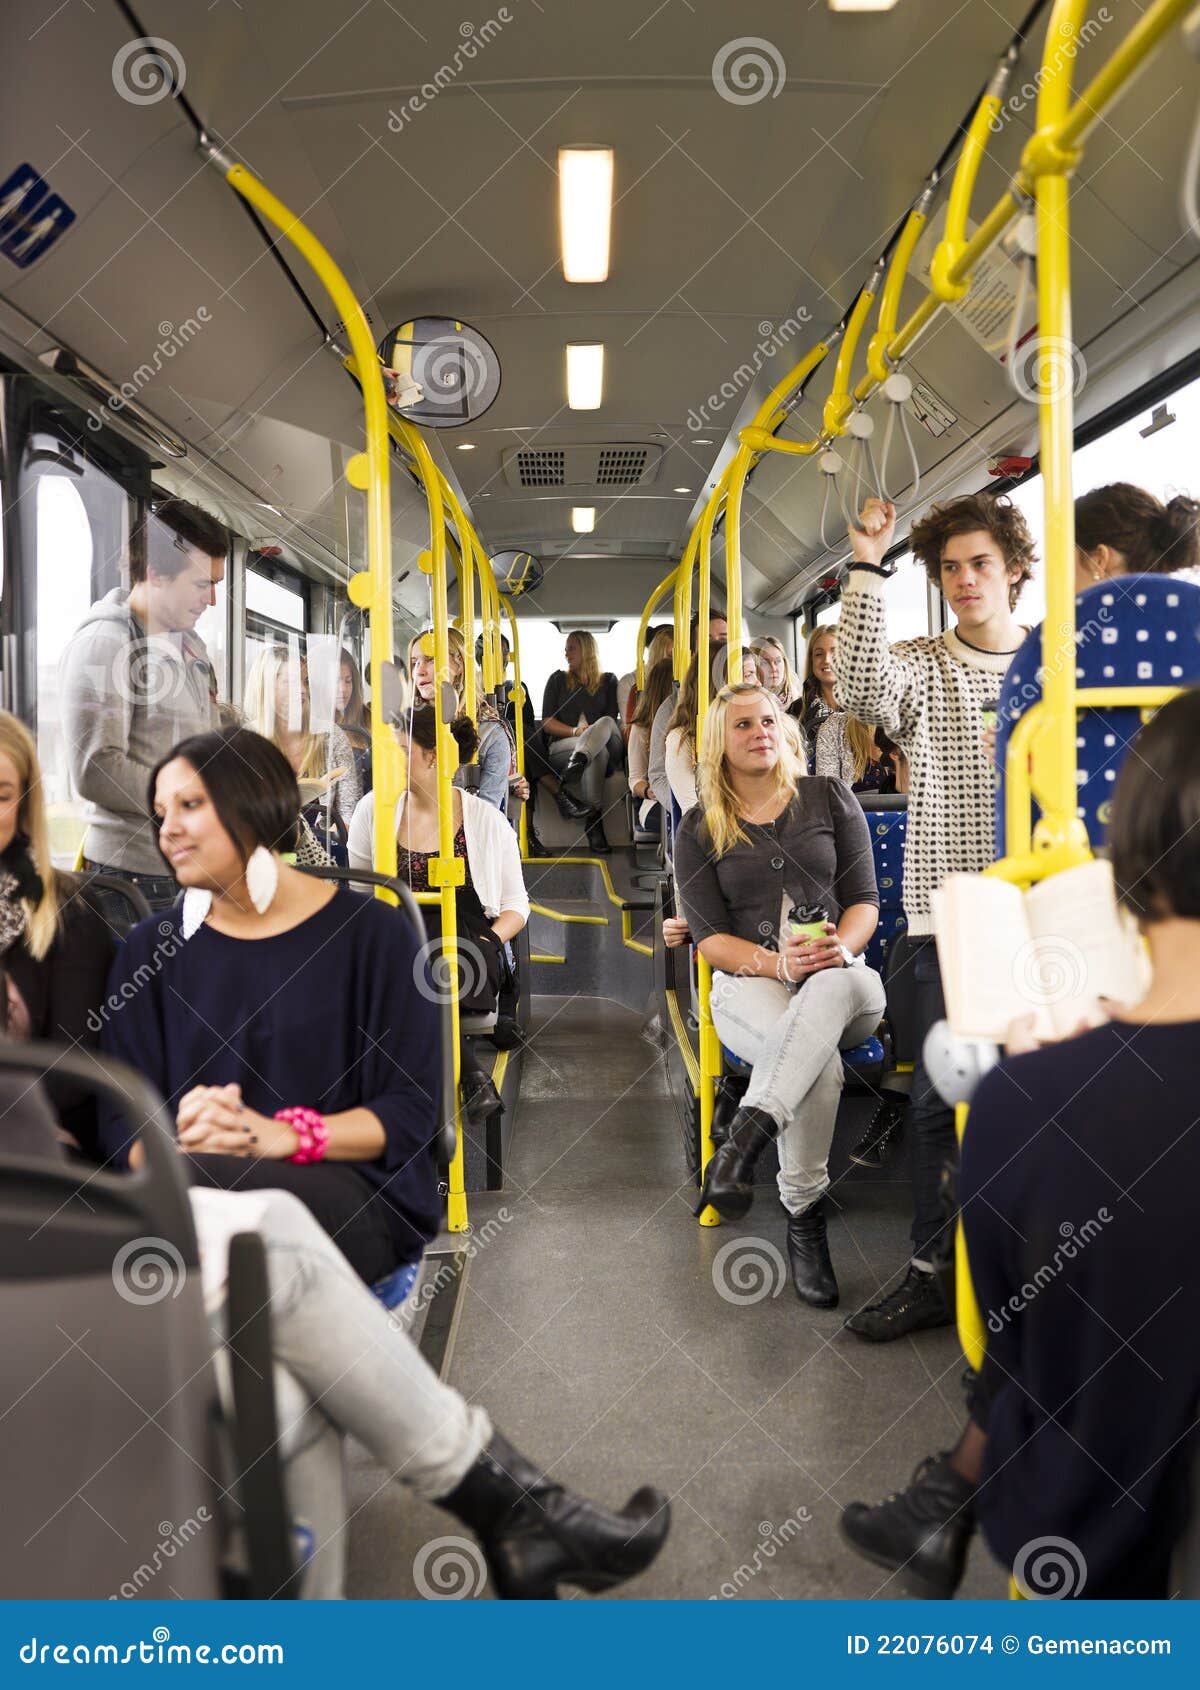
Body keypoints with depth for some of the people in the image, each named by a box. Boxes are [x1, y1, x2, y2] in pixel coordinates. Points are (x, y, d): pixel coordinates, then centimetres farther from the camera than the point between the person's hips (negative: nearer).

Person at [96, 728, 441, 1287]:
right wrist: (183, 1140, -19)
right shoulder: (150, 948, 14)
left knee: (190, 1181, -34)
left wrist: (282, 1135, -18)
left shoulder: (370, 932, 3)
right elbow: (120, 1123, 5)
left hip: (348, 1196, -3)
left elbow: (410, 1111, -2)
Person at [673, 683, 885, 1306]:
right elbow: (709, 936, 2)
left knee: (833, 989, -41)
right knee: (820, 1058, -36)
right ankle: (804, 1221, -27)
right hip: (749, 982, -1)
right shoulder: (699, 828, 10)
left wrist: (841, 946, -16)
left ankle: (745, 1137, -51)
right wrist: (777, 962, -18)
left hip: (839, 977, 1)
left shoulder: (830, 799, 12)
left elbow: (864, 899, 8)